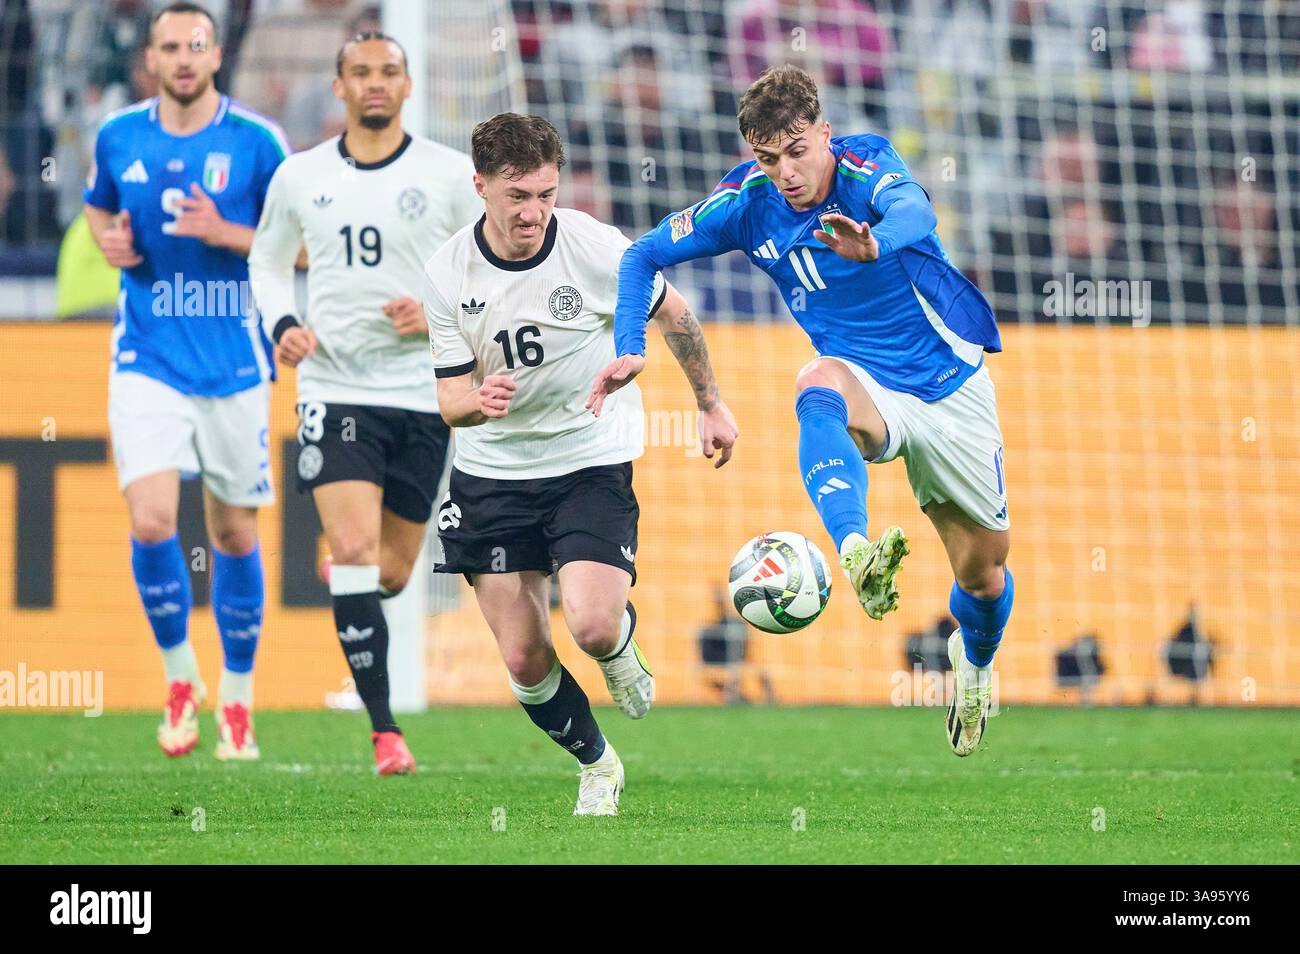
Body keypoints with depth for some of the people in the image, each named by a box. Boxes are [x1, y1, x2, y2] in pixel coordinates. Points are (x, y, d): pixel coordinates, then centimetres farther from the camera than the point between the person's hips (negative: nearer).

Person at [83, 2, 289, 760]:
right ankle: (180, 677, 7)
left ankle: (237, 699, 24)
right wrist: (109, 240, -1)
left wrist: (226, 234, -17)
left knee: (235, 533, 7)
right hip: (148, 360, 1)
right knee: (151, 522, -15)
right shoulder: (119, 138, 3)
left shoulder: (257, 141, -5)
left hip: (234, 363, -1)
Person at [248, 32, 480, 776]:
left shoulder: (450, 174, -1)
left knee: (392, 573, 7)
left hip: (422, 395, 0)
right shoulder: (300, 178, 5)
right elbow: (267, 263, 19)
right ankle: (384, 729, -16)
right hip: (333, 388, 0)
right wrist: (283, 325, 0)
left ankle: (345, 582, 46)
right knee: (355, 549, -18)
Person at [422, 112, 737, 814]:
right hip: (492, 471, 2)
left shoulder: (594, 247, -15)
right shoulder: (446, 275, -10)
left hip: (592, 458, -2)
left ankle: (622, 646, 16)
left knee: (591, 626, -22)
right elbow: (451, 399, -6)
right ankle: (597, 765, 26)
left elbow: (671, 312, 4)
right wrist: (478, 401, -30)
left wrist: (710, 404, 12)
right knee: (523, 659, -2)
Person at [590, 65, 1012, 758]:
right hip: (867, 388, 1)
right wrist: (629, 351, -16)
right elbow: (644, 255, 0)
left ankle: (974, 661, 44)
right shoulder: (748, 202, -11)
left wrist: (877, 244, -70)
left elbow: (915, 210, -46)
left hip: (951, 384, -1)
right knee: (820, 383, -38)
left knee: (983, 575, 6)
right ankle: (857, 557, -60)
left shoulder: (864, 168, -22)